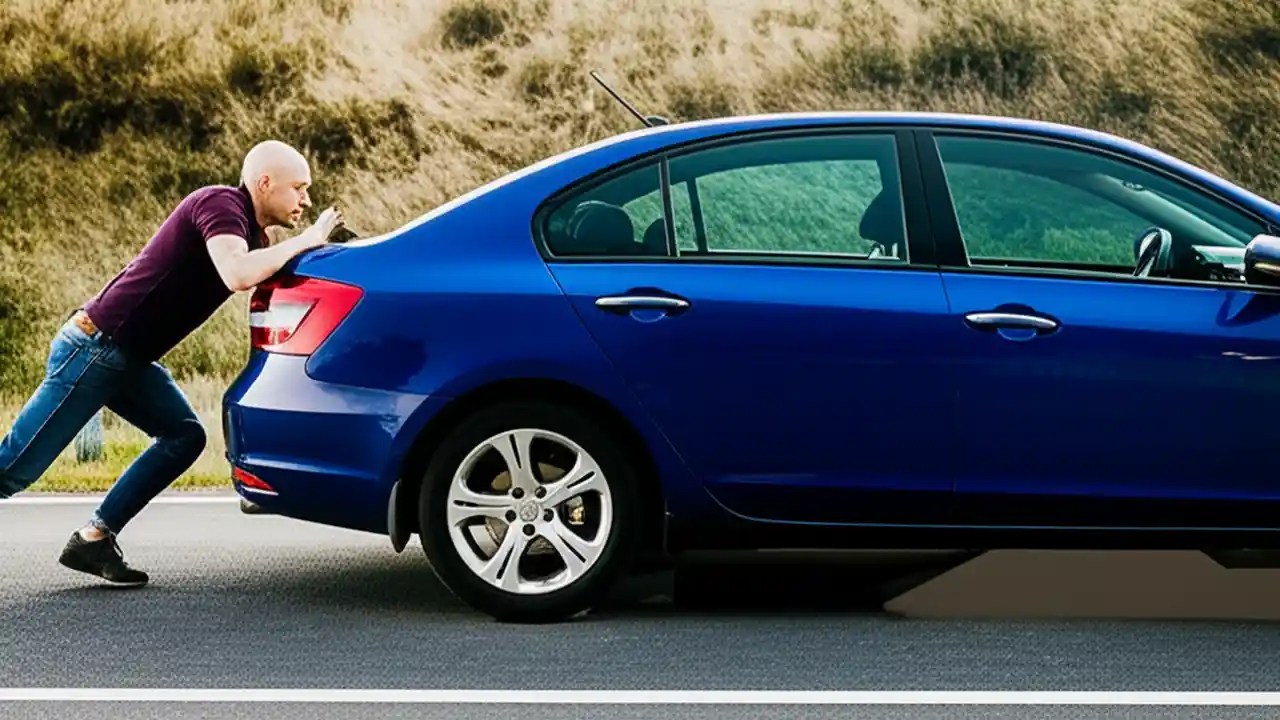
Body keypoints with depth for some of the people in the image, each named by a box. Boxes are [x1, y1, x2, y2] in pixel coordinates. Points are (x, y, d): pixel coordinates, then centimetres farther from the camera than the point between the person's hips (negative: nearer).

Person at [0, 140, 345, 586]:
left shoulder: (252, 236, 13)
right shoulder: (219, 203, -16)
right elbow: (237, 276, -33)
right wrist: (305, 241, -22)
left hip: (130, 359, 10)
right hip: (93, 348, -10)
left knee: (185, 436, 2)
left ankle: (93, 539, 4)